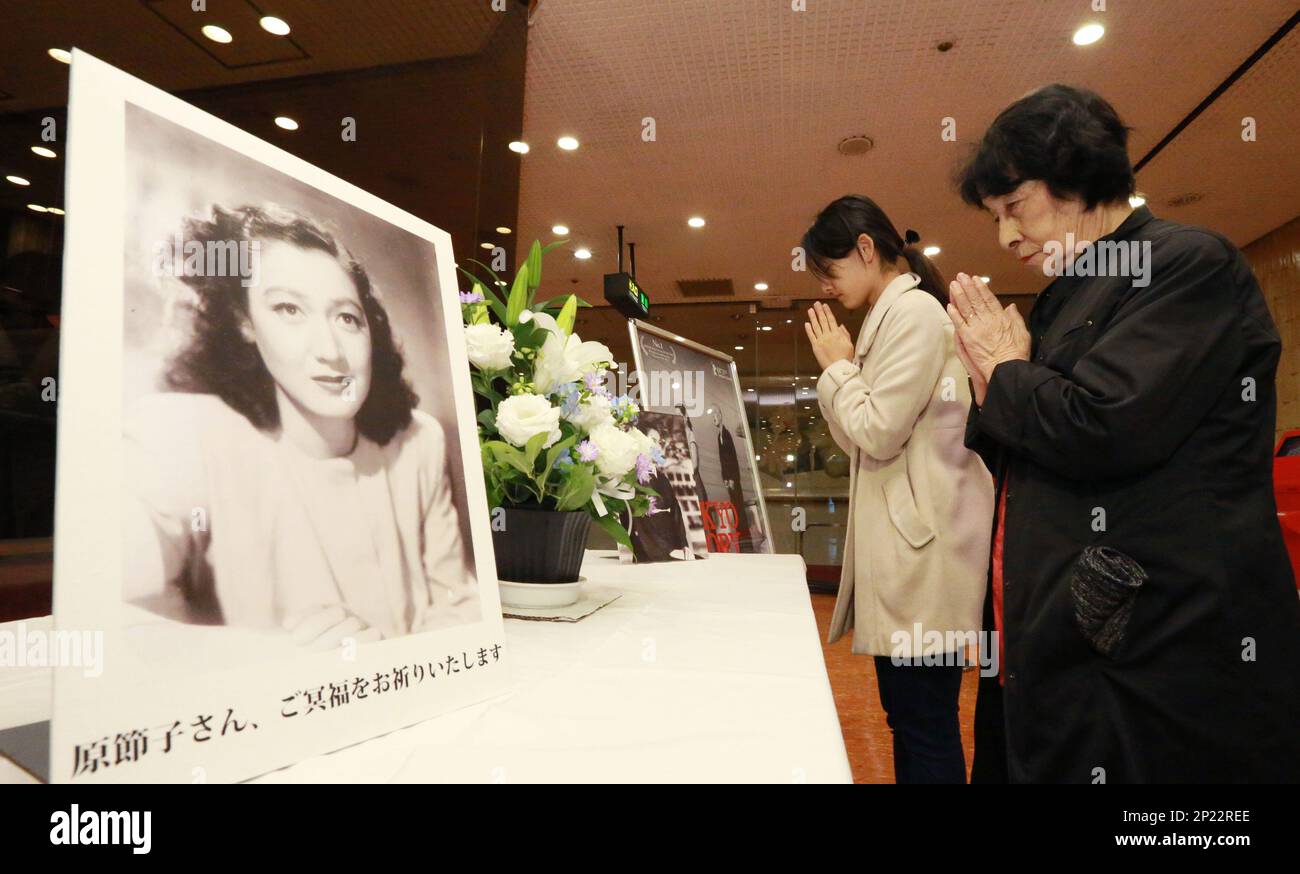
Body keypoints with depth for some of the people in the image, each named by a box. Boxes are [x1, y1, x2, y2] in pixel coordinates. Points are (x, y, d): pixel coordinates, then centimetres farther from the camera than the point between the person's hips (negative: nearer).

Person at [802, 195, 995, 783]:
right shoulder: (893, 315, 19)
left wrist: (838, 366, -4)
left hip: (922, 542, -10)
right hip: (902, 537, 10)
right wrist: (840, 367, 8)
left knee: (926, 725, -1)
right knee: (907, 717, 16)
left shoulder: (914, 311, -11)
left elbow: (878, 432, -17)